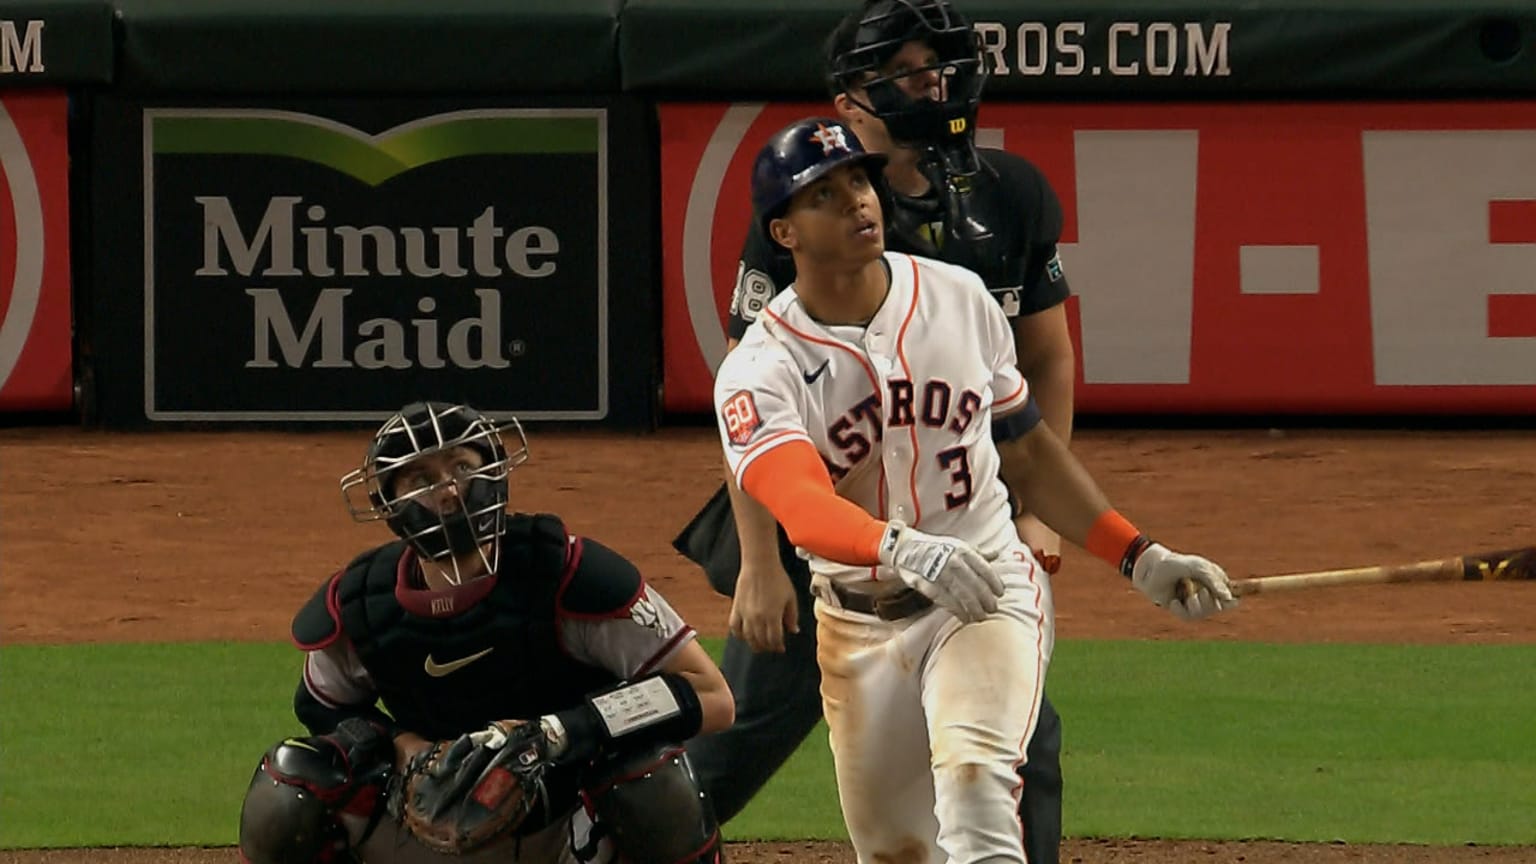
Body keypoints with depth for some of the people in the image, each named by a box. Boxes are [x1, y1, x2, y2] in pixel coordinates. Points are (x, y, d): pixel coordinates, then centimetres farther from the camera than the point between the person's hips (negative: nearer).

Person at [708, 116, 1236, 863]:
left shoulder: (959, 299, -2)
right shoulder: (760, 372, -14)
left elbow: (1025, 451, 12)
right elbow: (800, 505, -34)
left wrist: (1138, 558, 5)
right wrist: (905, 549, -55)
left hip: (991, 590, -1)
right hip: (858, 625, 1)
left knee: (972, 772, -27)